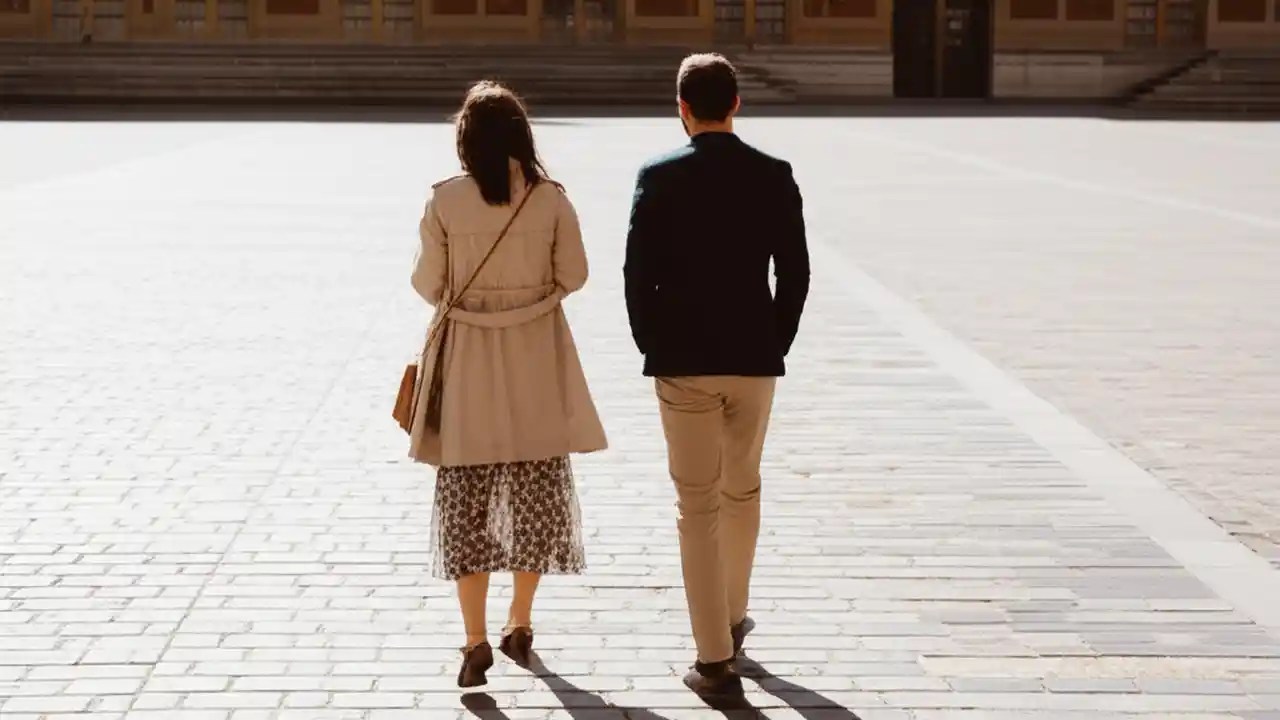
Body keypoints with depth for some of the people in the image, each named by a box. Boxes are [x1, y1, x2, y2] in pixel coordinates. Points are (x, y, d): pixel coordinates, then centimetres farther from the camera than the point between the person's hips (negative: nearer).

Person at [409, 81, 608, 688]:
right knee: (536, 495, 16)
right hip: (536, 361, 1)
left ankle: (476, 642, 2)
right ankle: (519, 625, 25)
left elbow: (429, 285, -5)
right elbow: (573, 276, -1)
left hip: (468, 364, -1)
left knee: (464, 503, 7)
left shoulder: (445, 201, -11)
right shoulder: (551, 199, -8)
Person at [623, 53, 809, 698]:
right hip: (753, 359, 2)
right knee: (742, 492, 22)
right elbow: (794, 272, -2)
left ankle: (715, 658, 2)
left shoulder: (658, 177, -7)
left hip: (682, 361, -2)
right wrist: (776, 345, 10)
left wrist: (653, 349, 5)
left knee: (697, 506, 2)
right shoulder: (773, 175, -1)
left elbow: (638, 275, -8)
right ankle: (731, 616, 38)